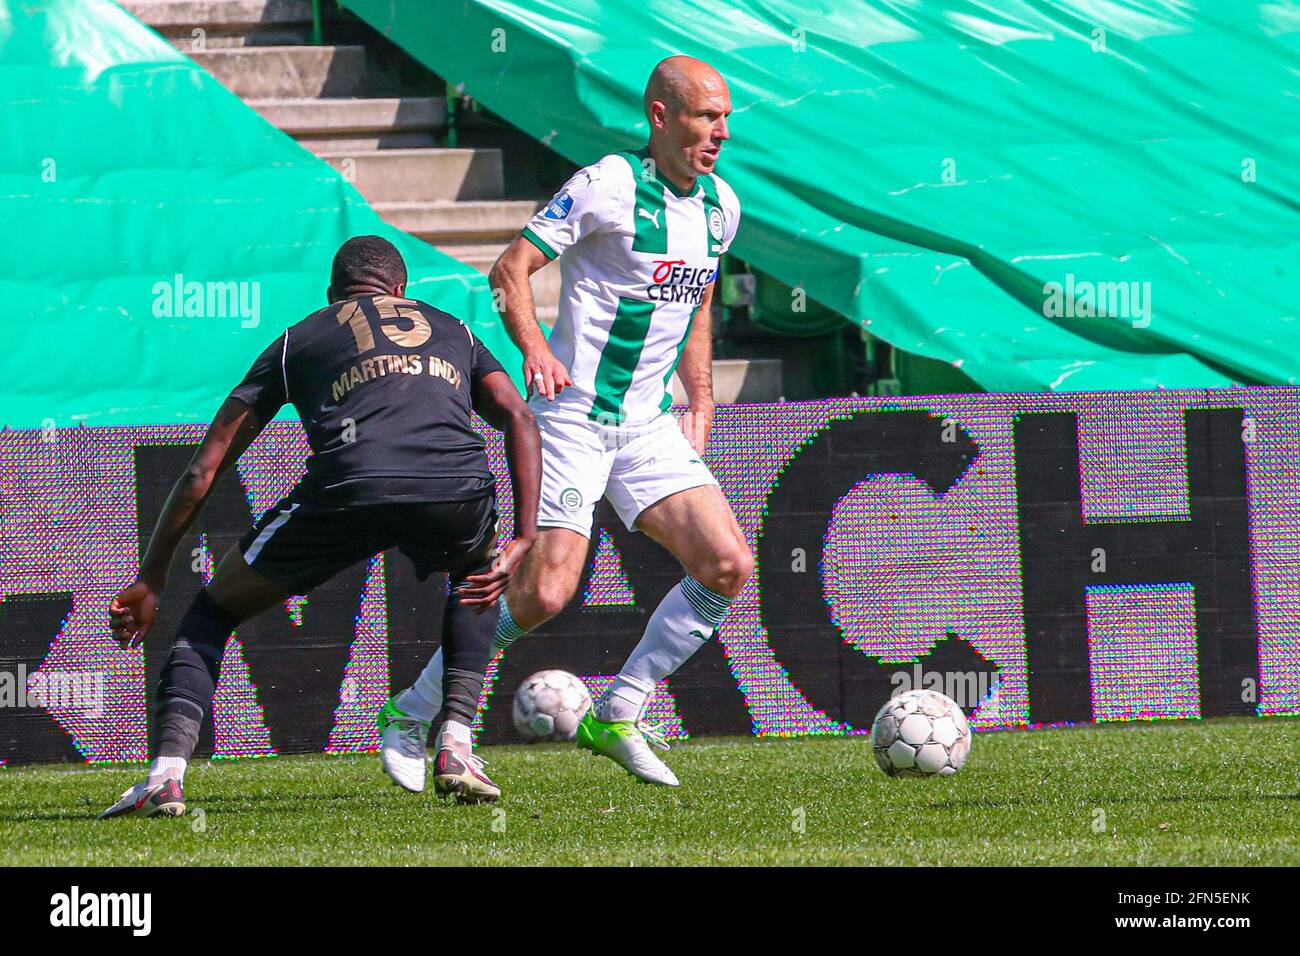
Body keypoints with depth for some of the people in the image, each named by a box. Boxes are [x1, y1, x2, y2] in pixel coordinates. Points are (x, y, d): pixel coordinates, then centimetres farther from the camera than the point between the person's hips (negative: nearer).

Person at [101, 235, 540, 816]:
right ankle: (456, 750, 21)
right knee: (477, 575, 38)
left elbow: (204, 469, 27)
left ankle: (166, 773, -1)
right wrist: (524, 540, 15)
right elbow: (520, 421, 20)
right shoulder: (452, 332, 36)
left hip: (348, 486, -1)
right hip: (457, 488, 1)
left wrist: (151, 578, 31)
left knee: (214, 610, 19)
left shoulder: (296, 341, 31)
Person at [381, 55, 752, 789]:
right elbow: (511, 268, -13)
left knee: (728, 567, -8)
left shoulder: (721, 205, 10)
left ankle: (618, 718, 4)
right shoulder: (609, 187, -13)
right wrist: (535, 350, -28)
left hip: (650, 425, 7)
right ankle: (411, 715, 5)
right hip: (575, 417, -7)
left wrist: (701, 402, 16)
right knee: (545, 593, -14)